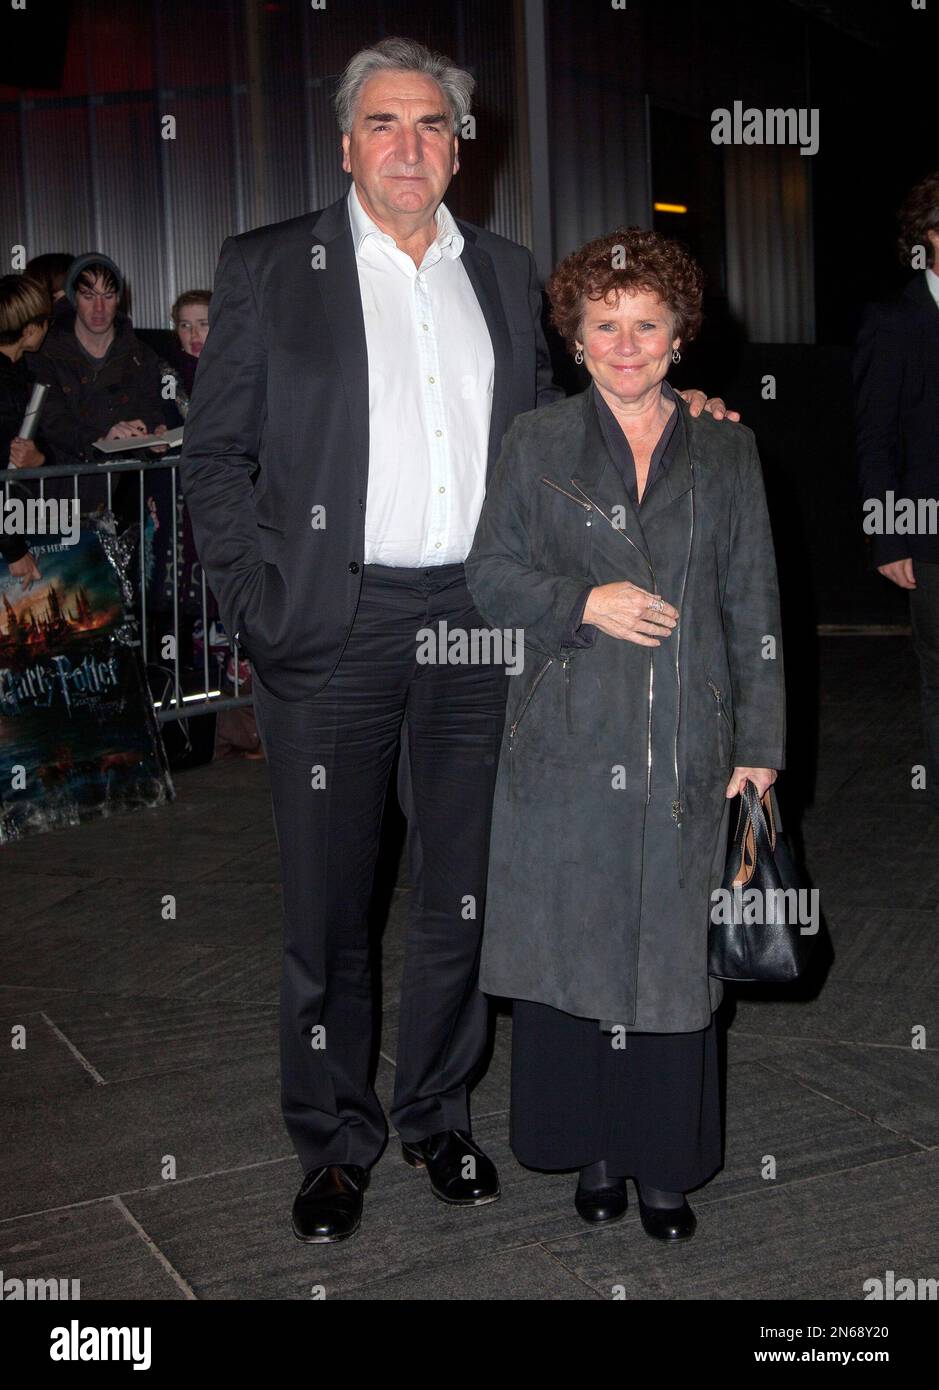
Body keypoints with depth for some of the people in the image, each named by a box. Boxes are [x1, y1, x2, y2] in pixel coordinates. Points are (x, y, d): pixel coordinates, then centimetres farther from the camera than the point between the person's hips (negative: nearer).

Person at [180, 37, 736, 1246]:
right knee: (326, 902, 6)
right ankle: (334, 1138, 25)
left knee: (463, 889, 12)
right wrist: (260, 602, -10)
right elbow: (213, 456, -1)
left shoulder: (506, 273, 12)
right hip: (333, 627, -3)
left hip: (478, 620, 3)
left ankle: (438, 1113, 32)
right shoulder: (267, 269, 2)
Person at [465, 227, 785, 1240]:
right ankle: (593, 1148, 24)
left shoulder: (725, 451, 8)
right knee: (572, 946, 5)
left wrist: (759, 746, 2)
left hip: (686, 750, 1)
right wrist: (583, 603, -13)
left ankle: (666, 1164, 21)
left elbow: (754, 607, 7)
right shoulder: (536, 444, 5)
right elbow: (489, 574, 5)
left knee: (675, 954, 6)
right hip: (567, 745, -1)